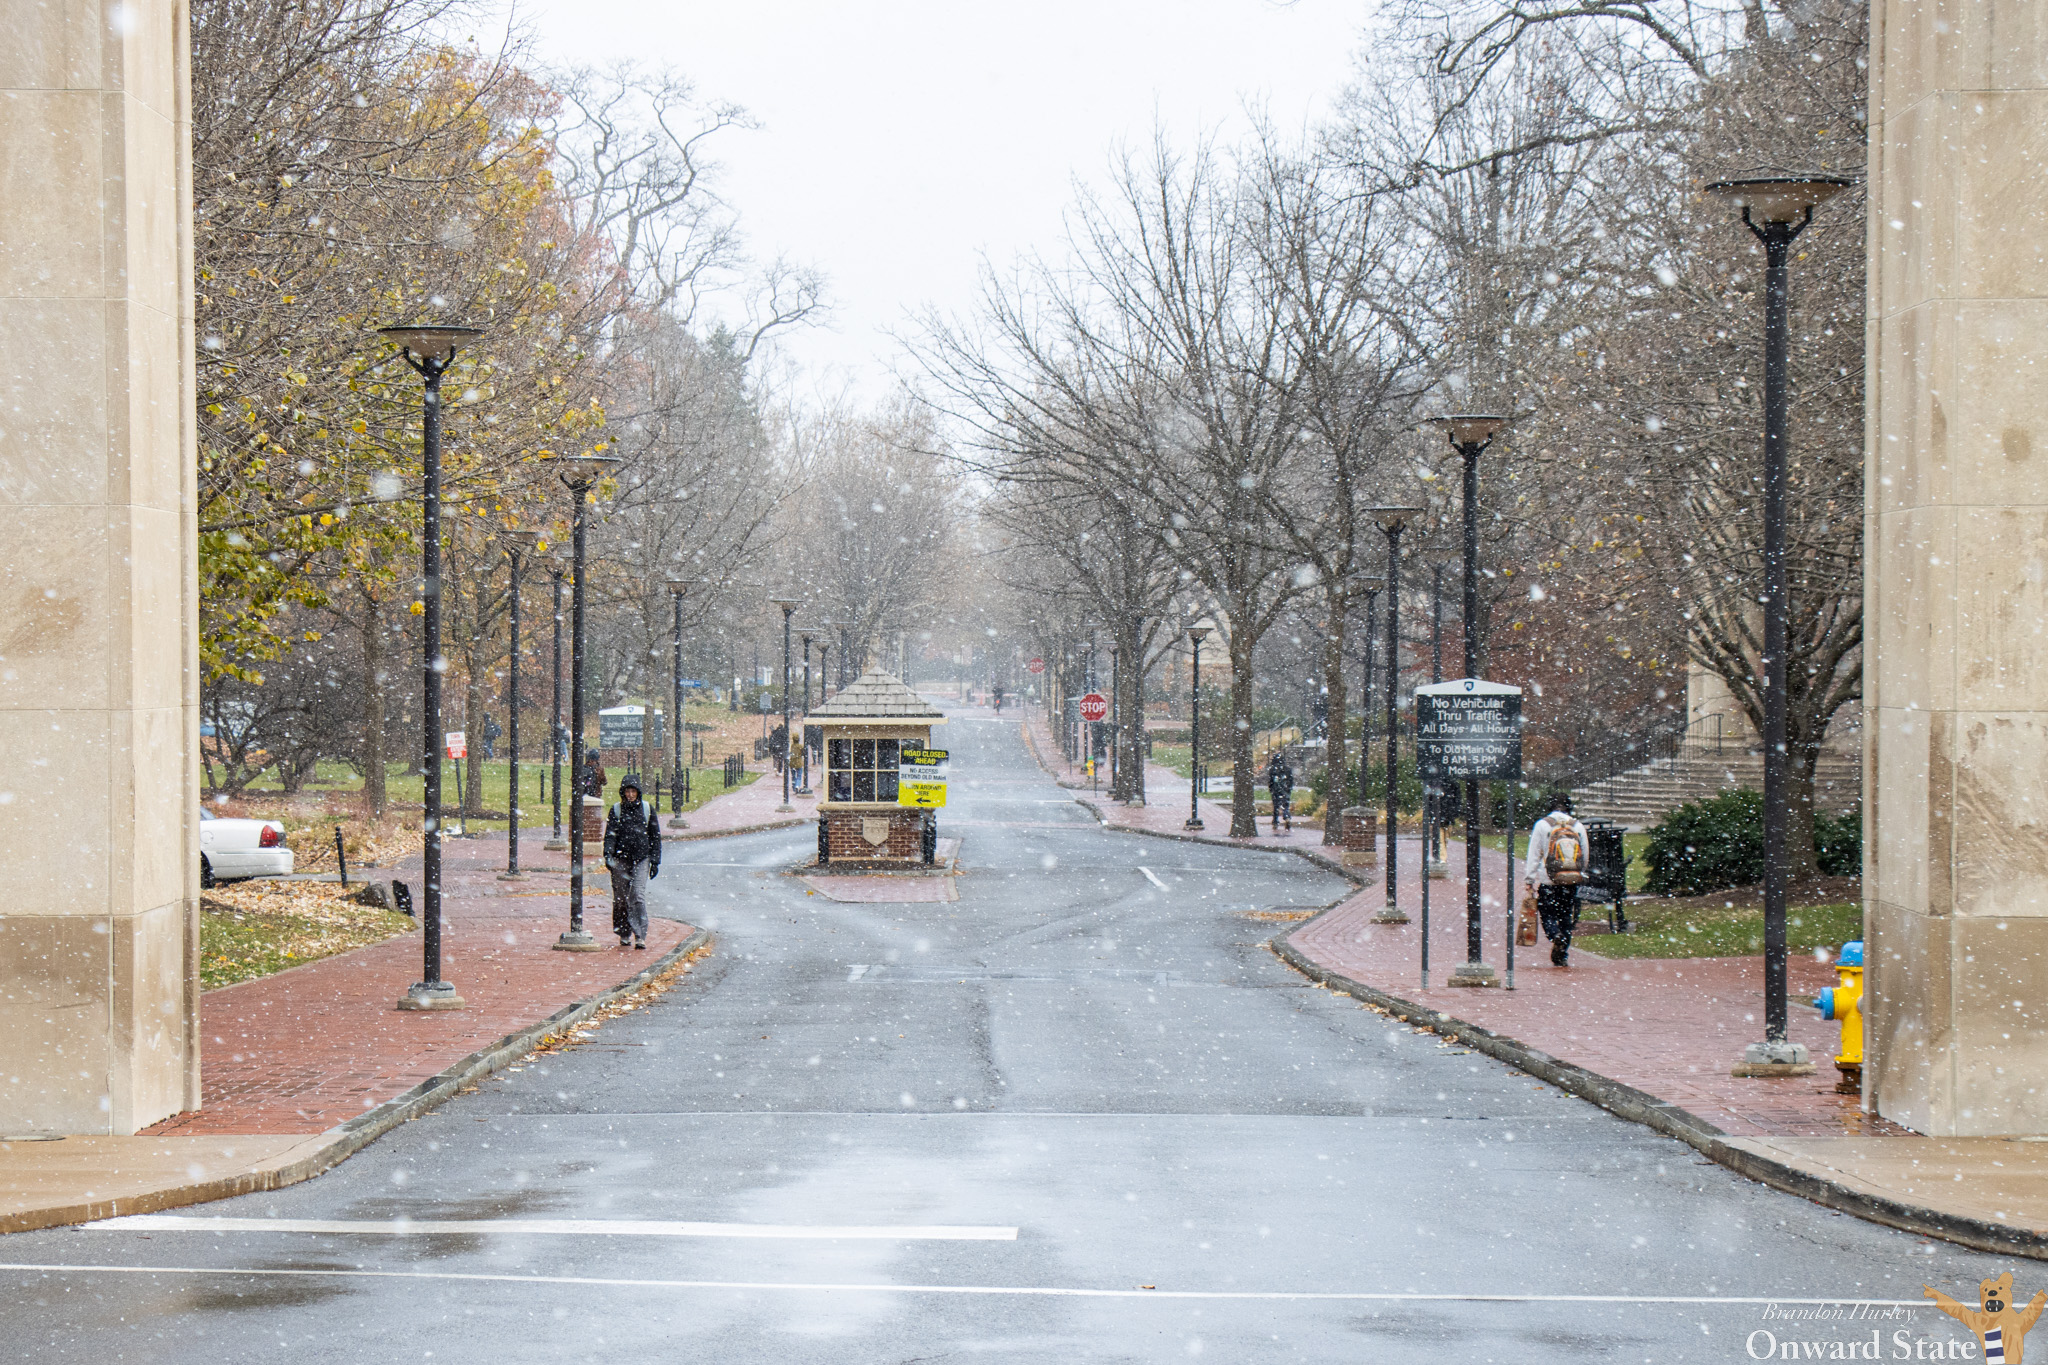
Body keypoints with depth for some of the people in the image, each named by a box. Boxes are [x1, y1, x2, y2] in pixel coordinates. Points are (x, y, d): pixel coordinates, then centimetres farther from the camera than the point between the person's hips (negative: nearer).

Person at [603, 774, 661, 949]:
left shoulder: (647, 809, 7)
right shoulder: (616, 810, 5)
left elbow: (655, 836, 11)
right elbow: (610, 834, -2)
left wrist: (655, 861, 7)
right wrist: (608, 855, -18)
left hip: (641, 858, -1)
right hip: (620, 860, 1)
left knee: (638, 896, -13)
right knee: (621, 898, 5)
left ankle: (640, 936, -16)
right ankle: (624, 934, 20)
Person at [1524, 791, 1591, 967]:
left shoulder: (1542, 825, -4)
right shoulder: (1578, 827, 4)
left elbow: (1533, 855, -4)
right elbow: (1585, 856, 11)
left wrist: (1529, 879, -1)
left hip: (1548, 881, -3)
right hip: (1572, 881, 3)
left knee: (1547, 914, 4)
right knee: (1566, 916, 12)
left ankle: (1556, 937, -26)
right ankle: (1562, 956, 12)